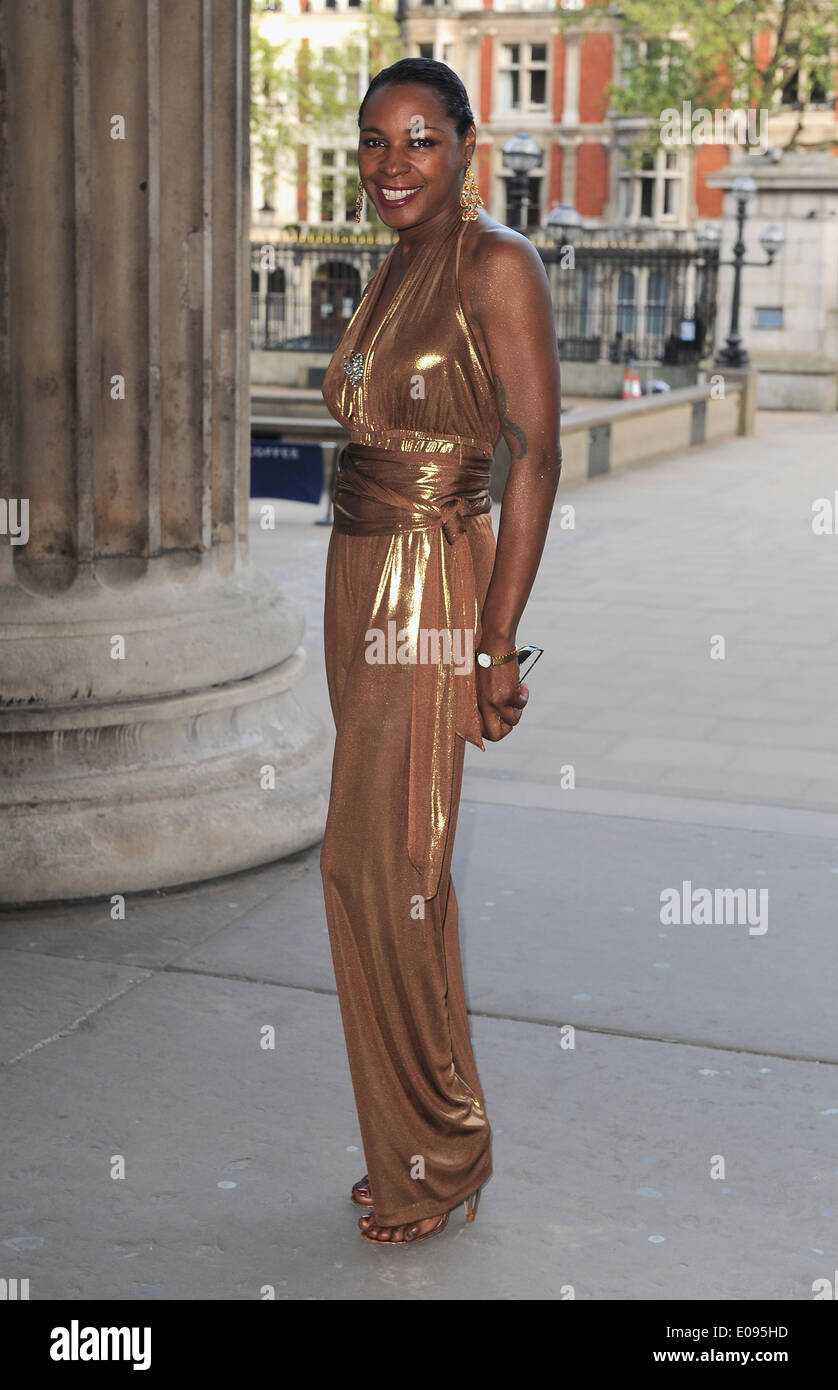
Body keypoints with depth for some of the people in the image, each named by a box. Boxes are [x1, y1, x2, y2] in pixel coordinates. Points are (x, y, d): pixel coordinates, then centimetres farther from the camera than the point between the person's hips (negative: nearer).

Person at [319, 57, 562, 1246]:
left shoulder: (499, 266, -11)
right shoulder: (395, 269, 14)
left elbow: (535, 454, -16)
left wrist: (498, 644, -20)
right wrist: (360, 605, 17)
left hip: (432, 599, -8)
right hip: (361, 582, 8)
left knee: (379, 868, -4)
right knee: (400, 870, 13)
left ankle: (435, 1156, 14)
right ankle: (422, 1142, 26)